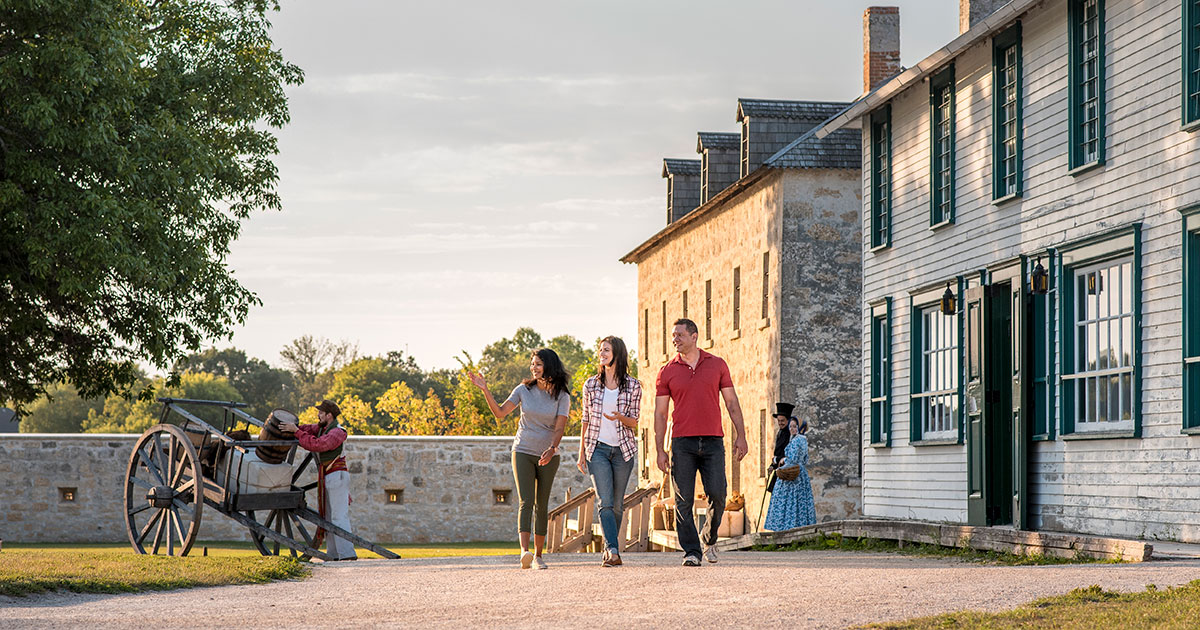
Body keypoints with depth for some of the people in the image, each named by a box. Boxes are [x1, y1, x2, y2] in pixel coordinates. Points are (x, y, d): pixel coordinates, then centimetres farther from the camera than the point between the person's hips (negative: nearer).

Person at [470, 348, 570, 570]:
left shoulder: (561, 396, -5)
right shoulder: (524, 390, -1)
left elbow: (559, 428, -13)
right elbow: (500, 412, -4)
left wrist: (552, 449, -31)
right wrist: (485, 390, -15)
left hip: (548, 456, 0)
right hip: (523, 452, 0)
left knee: (541, 505, 3)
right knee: (526, 502, -16)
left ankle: (538, 556, 13)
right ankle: (524, 552, -30)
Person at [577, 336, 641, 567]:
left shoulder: (633, 386, 1)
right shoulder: (591, 385, 5)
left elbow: (634, 422, 2)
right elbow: (586, 420, 10)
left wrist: (620, 417, -21)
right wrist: (582, 453, 8)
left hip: (623, 449, 0)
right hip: (597, 448, 0)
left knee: (617, 503, 4)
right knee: (605, 501, -13)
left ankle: (609, 548, 19)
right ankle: (613, 551, -21)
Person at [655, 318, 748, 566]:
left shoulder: (717, 365, 9)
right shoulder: (667, 372, 7)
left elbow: (732, 402, 11)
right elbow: (660, 413, 7)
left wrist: (741, 435, 3)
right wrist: (660, 450, 1)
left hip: (712, 441, 0)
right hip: (682, 443, 0)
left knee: (717, 494, -8)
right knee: (684, 500, -6)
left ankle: (710, 539, 16)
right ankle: (691, 551, -1)